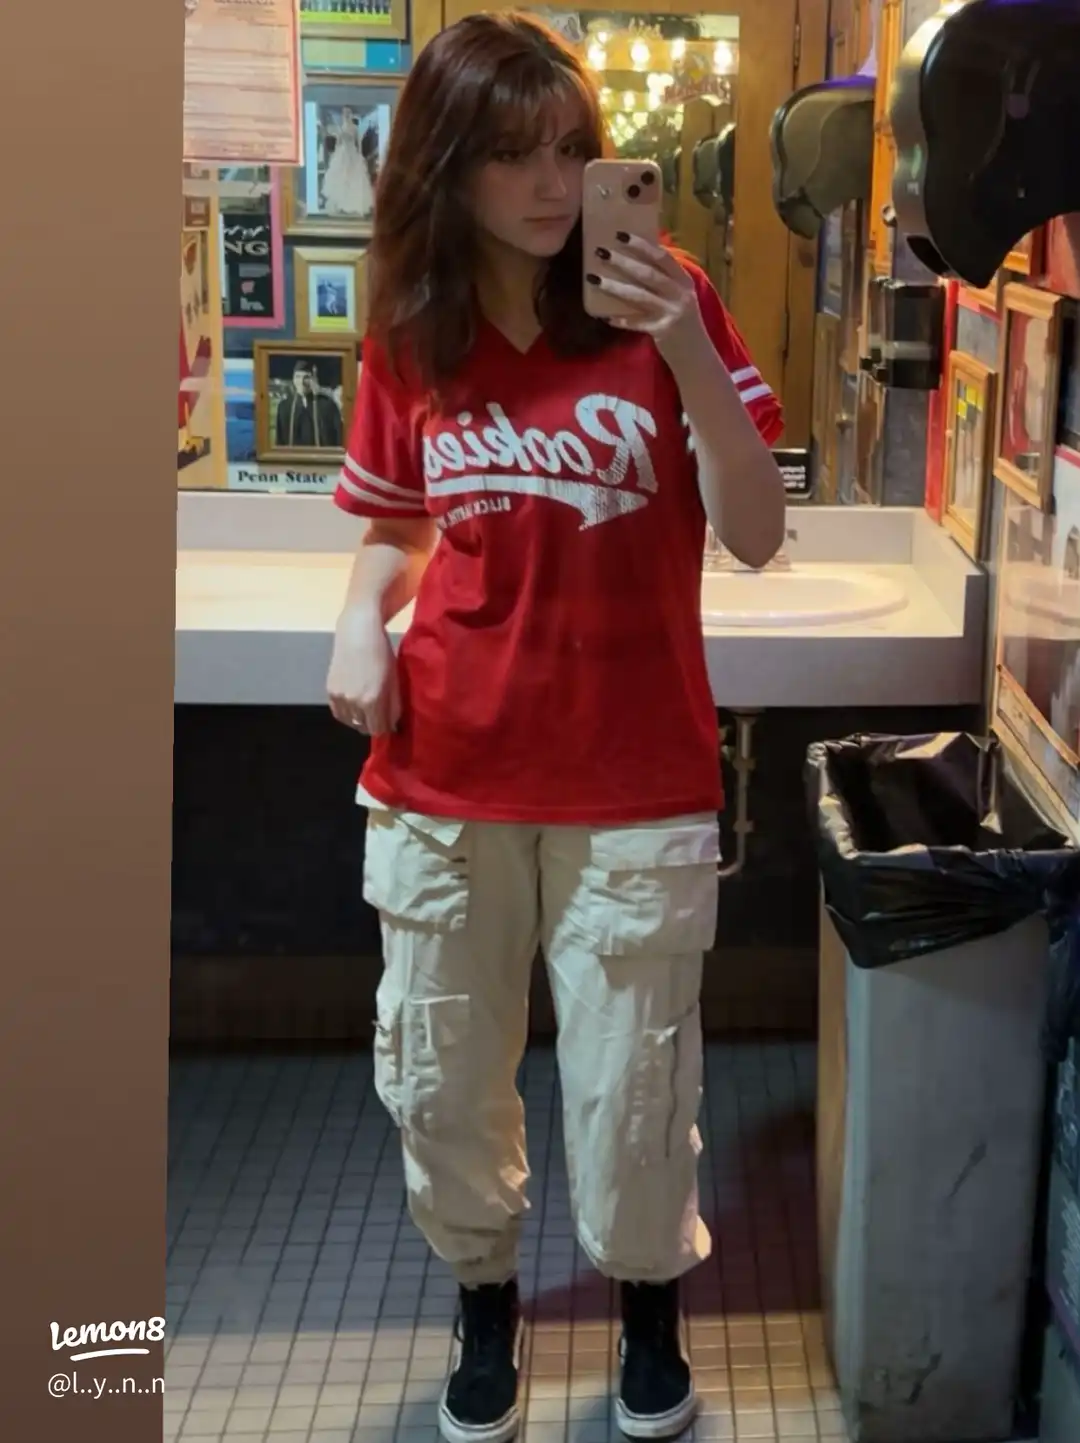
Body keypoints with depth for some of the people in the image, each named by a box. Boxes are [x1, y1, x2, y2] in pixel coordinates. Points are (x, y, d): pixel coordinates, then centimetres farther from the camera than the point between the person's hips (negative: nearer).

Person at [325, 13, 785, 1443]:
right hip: (444, 779, 3)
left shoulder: (666, 300, -7)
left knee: (631, 1094, 8)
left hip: (637, 786, -2)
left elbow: (758, 536, -11)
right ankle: (484, 1299, 43)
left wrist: (688, 355, -24)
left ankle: (651, 1303, 38)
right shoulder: (410, 341, 0)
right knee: (438, 1084, 14)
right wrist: (362, 617, -6)